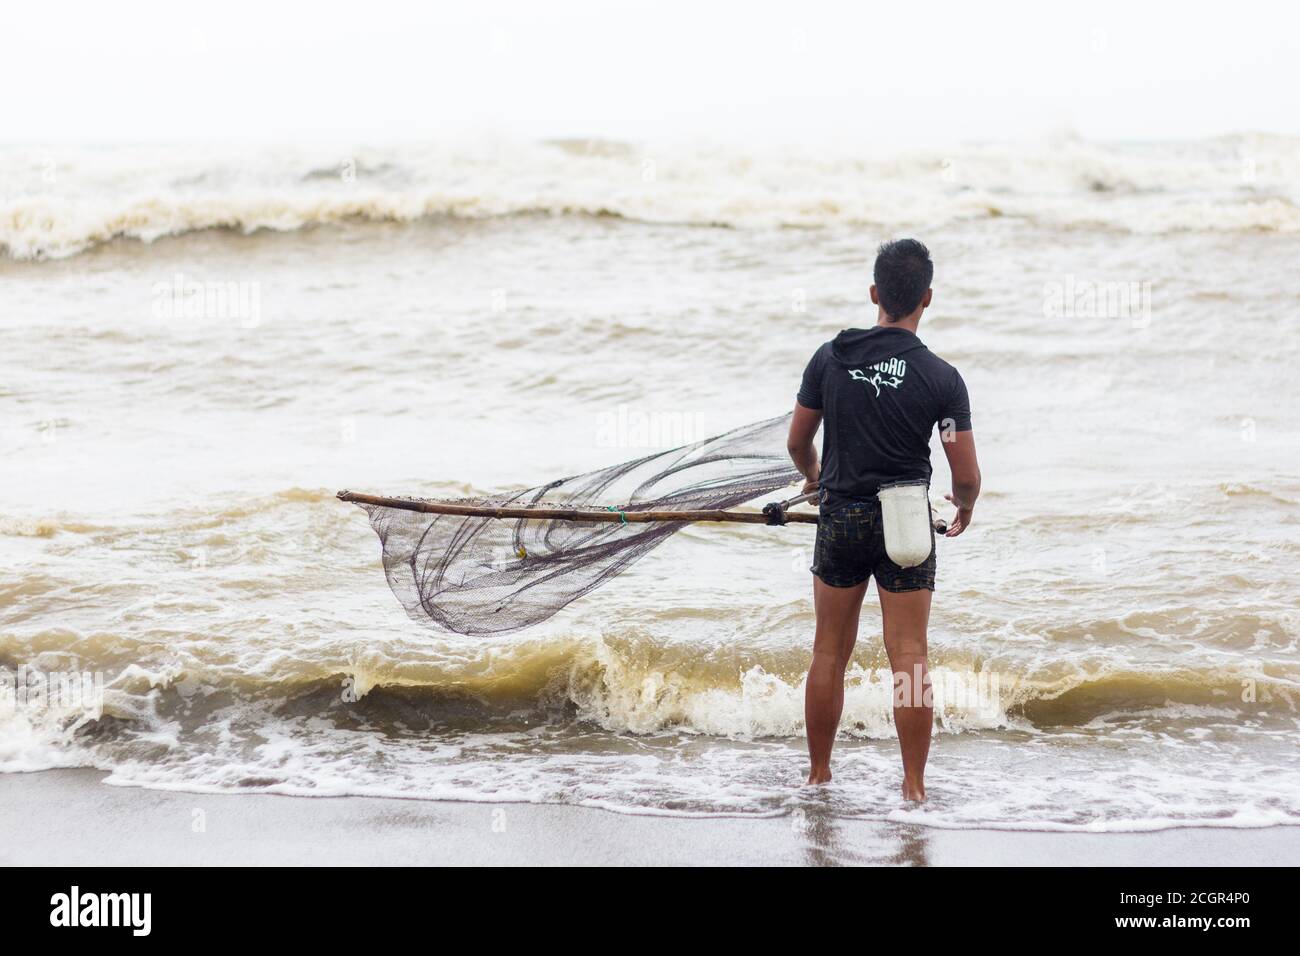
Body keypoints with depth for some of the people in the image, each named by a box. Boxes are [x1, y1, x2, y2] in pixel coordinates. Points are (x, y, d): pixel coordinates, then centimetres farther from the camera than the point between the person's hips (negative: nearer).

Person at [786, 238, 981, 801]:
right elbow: (966, 476, -8)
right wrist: (964, 505, 16)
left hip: (841, 518, 2)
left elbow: (797, 443, 8)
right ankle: (914, 787, 1)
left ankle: (819, 775, 21)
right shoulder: (941, 377, -10)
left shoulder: (830, 358, -4)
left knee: (830, 654, 13)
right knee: (909, 661, 1)